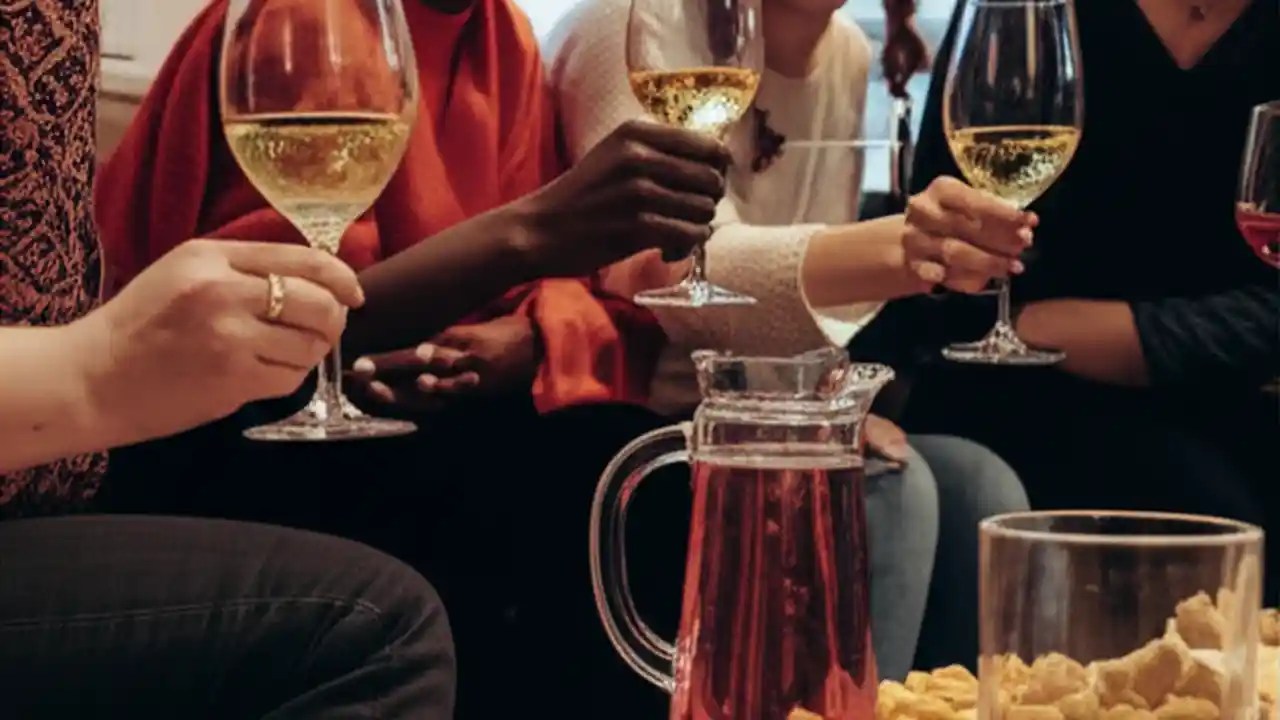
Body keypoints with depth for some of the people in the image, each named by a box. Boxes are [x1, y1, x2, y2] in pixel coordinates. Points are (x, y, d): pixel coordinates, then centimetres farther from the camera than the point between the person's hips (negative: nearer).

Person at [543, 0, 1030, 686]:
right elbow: (678, 271, -33)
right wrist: (897, 248, -51)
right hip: (632, 419, -7)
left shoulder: (849, 56, 6)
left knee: (979, 488, -16)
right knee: (886, 487, -27)